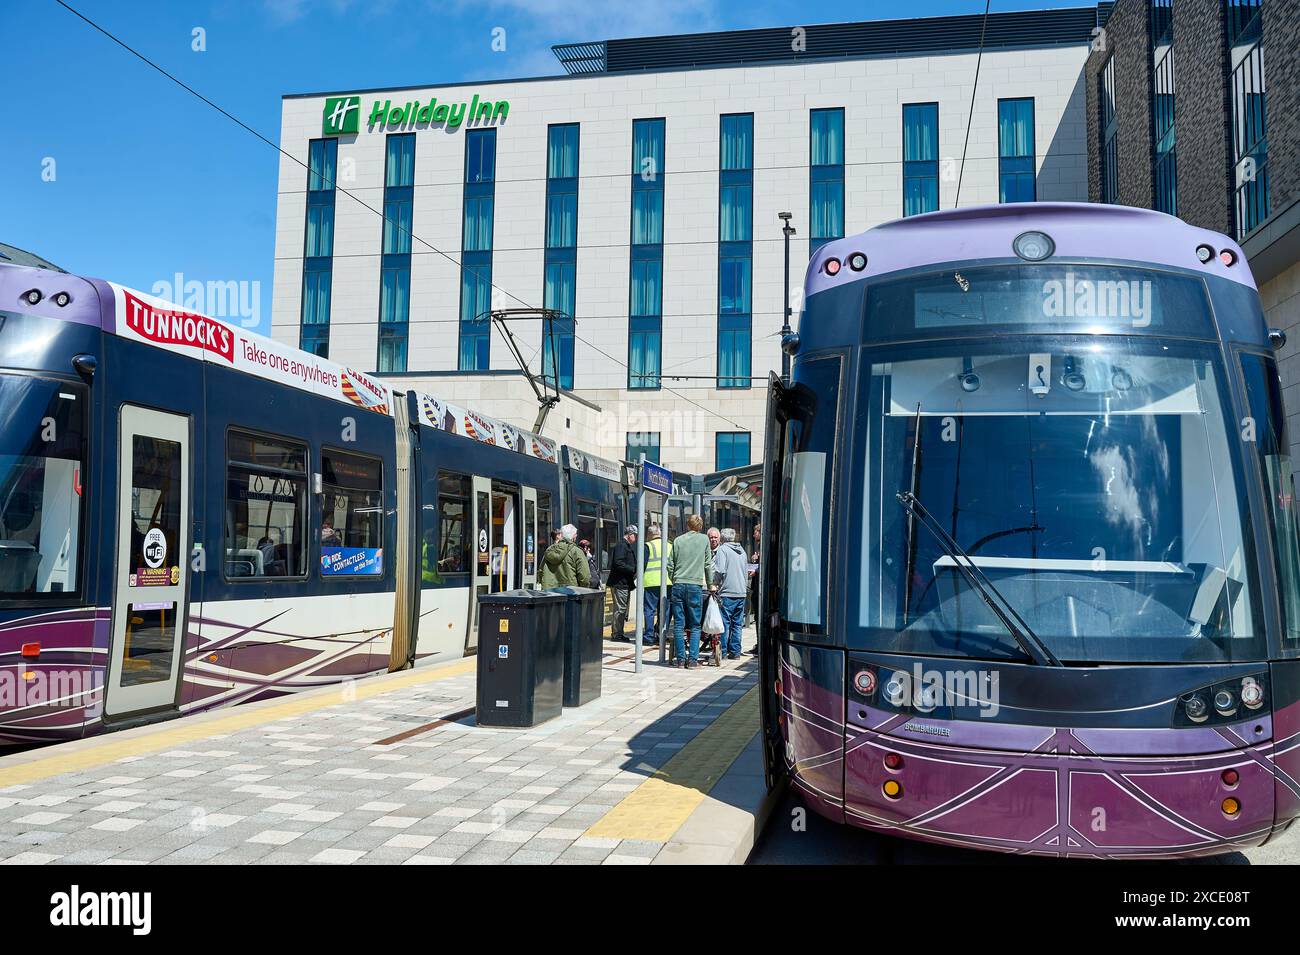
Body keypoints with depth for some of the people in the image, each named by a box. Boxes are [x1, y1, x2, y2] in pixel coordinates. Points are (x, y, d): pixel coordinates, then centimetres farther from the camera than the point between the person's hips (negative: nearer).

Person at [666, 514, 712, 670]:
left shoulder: (678, 540, 8)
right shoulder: (704, 539, 5)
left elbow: (670, 565, 6)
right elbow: (708, 564, 8)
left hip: (678, 585, 2)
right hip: (695, 585, -1)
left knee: (679, 624, 6)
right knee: (695, 626, 5)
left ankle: (681, 658, 6)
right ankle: (693, 659, 0)